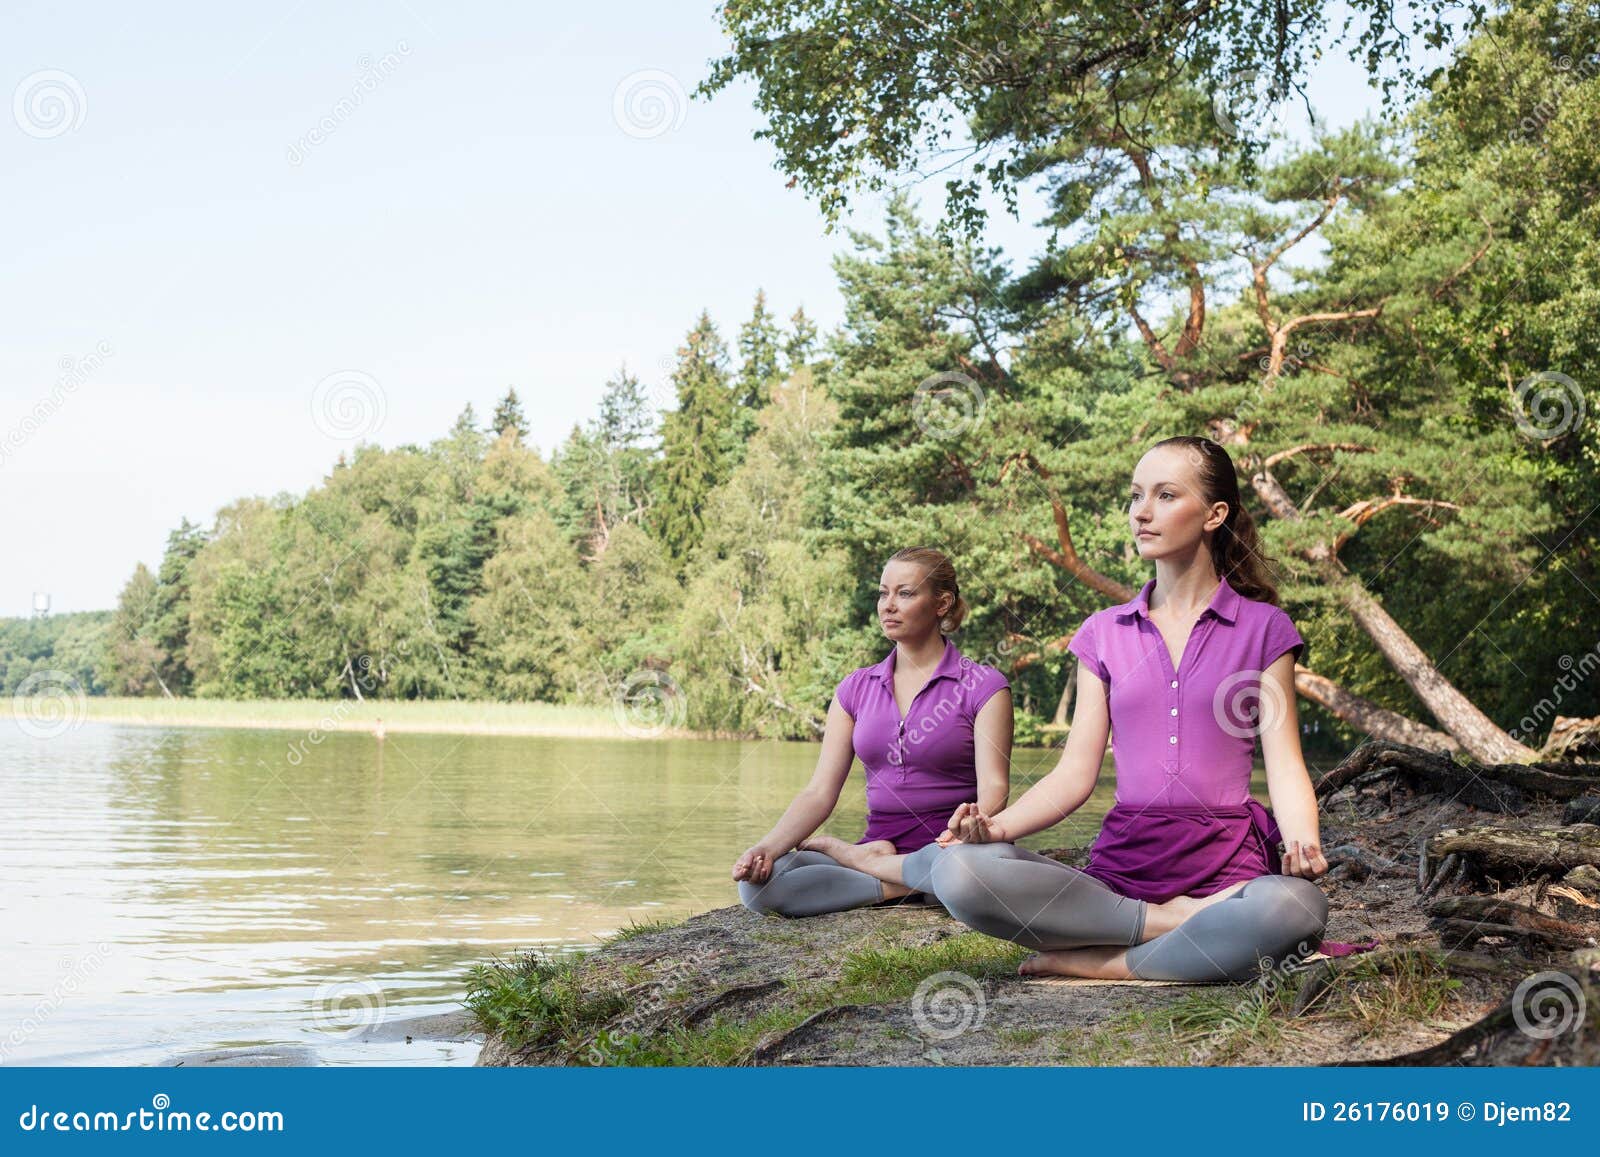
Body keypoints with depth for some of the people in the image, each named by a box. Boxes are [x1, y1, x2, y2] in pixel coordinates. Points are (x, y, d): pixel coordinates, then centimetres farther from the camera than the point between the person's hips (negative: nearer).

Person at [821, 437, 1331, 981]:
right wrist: (999, 825, -10)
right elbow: (1076, 773, 9)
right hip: (1123, 861, 2)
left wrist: (1303, 843, -19)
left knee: (1293, 906, -40)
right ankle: (1175, 923, -19)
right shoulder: (1104, 634, 16)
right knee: (960, 871, -26)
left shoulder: (1262, 627, 9)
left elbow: (1285, 765, 3)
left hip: (1227, 863, -2)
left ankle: (1094, 962, -22)